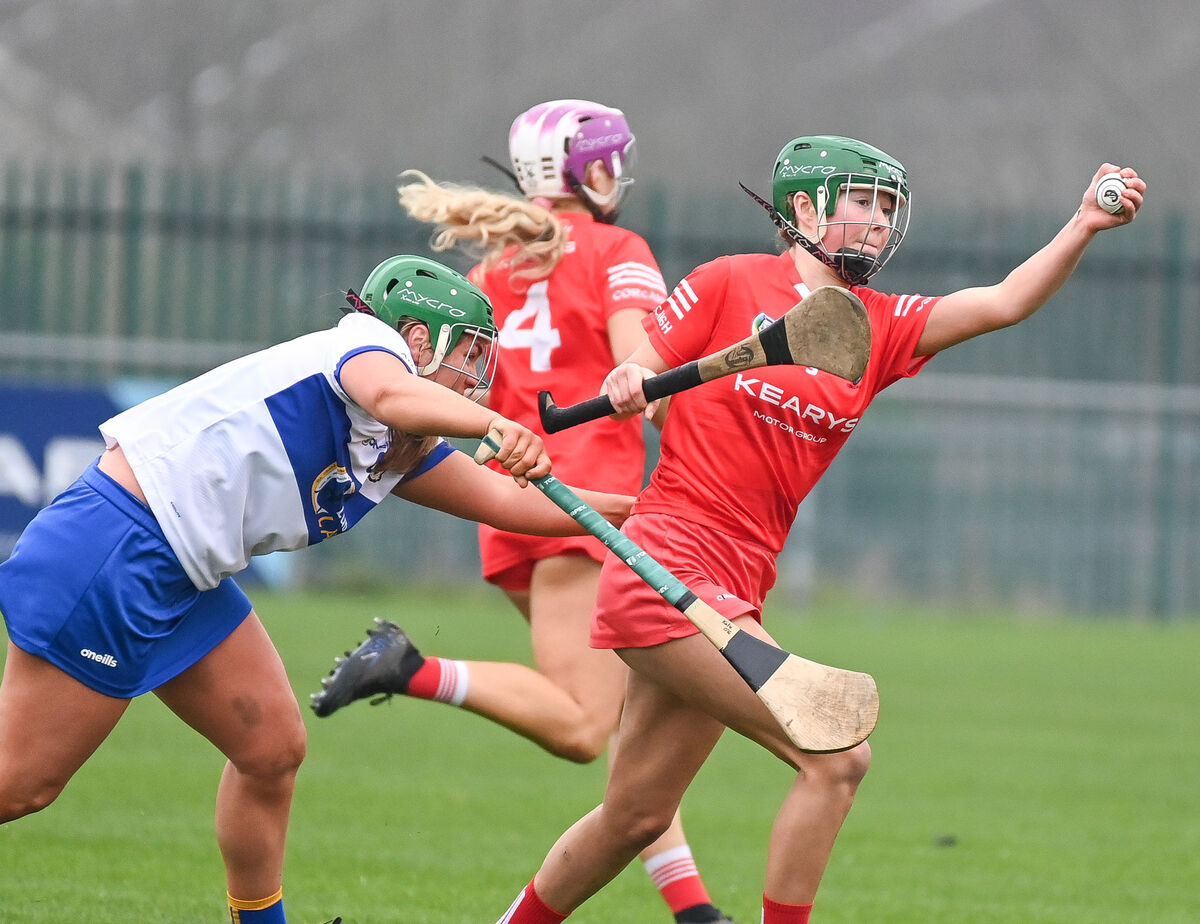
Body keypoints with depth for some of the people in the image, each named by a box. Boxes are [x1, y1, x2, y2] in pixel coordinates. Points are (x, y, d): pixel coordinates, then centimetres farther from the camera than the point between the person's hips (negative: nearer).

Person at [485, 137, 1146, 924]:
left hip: (736, 588, 7)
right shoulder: (731, 283, -1)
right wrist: (626, 386, -23)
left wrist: (1083, 228, -12)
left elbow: (1004, 303, 1)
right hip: (672, 565, -7)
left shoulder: (880, 327, 12)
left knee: (635, 818, 15)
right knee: (836, 757, -16)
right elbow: (633, 379, 0)